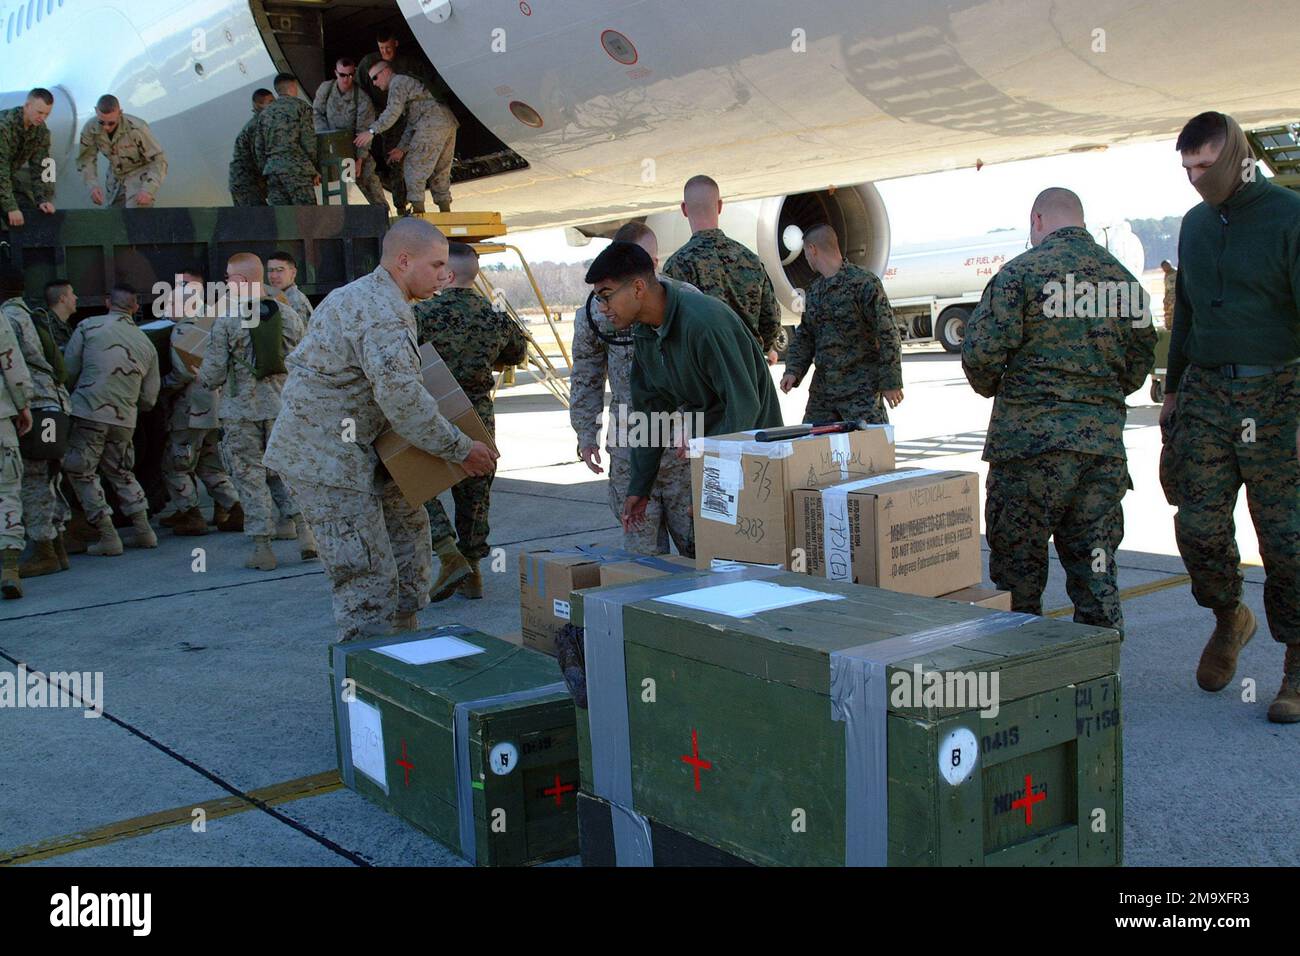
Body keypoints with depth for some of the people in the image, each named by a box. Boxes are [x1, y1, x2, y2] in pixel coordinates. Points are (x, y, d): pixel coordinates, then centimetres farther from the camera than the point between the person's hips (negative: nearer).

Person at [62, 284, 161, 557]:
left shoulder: (88, 327, 0)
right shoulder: (146, 344, 11)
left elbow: (68, 370, 1)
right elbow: (149, 399, 14)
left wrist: (69, 397, 22)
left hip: (88, 414, -4)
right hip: (125, 419, 4)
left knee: (81, 473, 6)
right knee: (120, 472, 21)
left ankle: (108, 537, 1)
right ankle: (143, 531, 18)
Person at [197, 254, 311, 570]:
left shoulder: (226, 320, -10)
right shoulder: (288, 315, 1)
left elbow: (212, 375, -9)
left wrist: (202, 378, 14)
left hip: (241, 411, -3)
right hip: (281, 407, 3)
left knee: (250, 476, 5)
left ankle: (262, 547, 7)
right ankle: (304, 529, 4)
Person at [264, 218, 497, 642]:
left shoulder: (361, 295, 15)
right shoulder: (383, 313, -20)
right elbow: (401, 398, -27)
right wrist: (459, 448, -19)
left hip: (351, 447, 11)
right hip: (327, 457, -11)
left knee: (407, 523, 20)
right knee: (369, 577, -9)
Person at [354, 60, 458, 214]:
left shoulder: (398, 81, 2)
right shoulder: (409, 82, 33)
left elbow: (393, 111, -15)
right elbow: (411, 124, 30)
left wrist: (372, 131, -16)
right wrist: (402, 148, 24)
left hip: (433, 124, -10)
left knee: (413, 166, -5)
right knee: (440, 171, 14)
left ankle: (418, 209, -9)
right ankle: (445, 212, 14)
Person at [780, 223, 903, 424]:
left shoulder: (864, 283, -11)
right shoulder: (814, 290, 14)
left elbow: (887, 335, -13)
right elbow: (805, 335, 19)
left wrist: (891, 382, -14)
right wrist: (793, 371, 3)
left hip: (861, 389, -7)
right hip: (822, 388, 7)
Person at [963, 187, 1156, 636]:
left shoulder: (1021, 272, -6)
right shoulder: (1124, 279, 11)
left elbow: (981, 353, -10)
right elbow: (1141, 361, 16)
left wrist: (992, 388, 10)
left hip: (1031, 443, -5)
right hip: (1106, 443, 5)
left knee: (1020, 568, 6)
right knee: (1096, 574, 9)